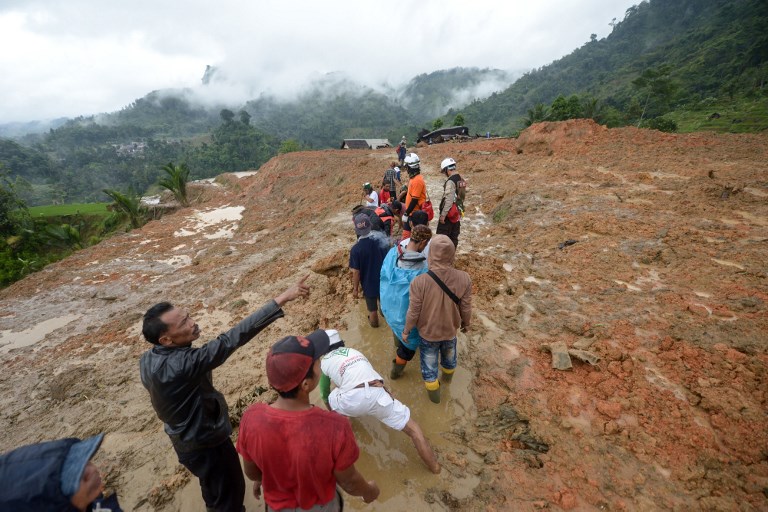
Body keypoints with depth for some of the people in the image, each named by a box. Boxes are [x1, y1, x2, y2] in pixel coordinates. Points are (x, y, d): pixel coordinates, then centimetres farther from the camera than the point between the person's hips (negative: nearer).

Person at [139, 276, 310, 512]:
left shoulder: (148, 359, -10)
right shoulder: (180, 364, -39)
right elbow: (230, 340, -48)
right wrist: (280, 300, -52)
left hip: (185, 439, 8)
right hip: (206, 443, -8)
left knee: (213, 488, 33)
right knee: (230, 491, 18)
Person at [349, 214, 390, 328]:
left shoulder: (356, 249, -30)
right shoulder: (382, 238, -17)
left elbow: (356, 272, -20)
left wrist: (355, 288, -4)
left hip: (369, 283, -3)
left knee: (372, 307, 24)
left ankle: (374, 322, 50)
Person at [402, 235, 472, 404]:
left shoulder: (419, 282, -32)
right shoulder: (464, 278, -24)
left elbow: (413, 312, -20)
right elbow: (466, 308, -11)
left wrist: (406, 331, -1)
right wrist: (466, 323, 11)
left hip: (427, 333, -2)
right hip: (450, 330, 3)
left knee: (429, 365, 23)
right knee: (449, 358, 33)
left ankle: (434, 395, 46)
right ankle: (448, 377, 62)